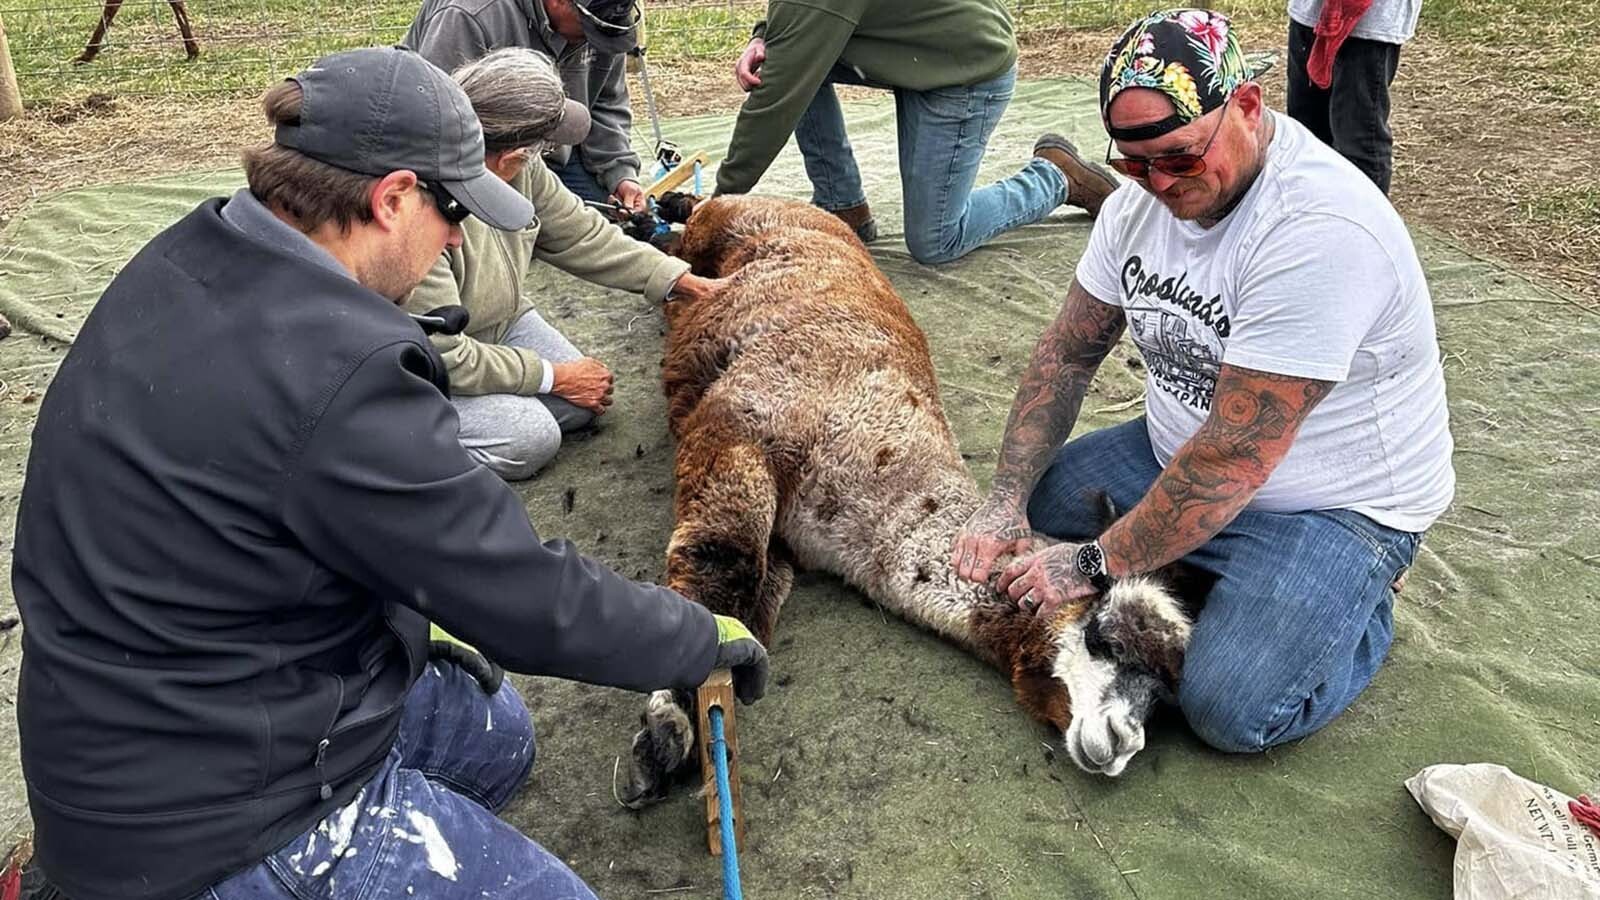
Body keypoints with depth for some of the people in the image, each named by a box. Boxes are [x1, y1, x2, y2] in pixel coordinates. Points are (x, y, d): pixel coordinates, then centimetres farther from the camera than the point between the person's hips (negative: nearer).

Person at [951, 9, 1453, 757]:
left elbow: (1236, 456, -31)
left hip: (1334, 505, -7)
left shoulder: (1319, 231, -31)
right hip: (1179, 459, 7)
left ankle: (1359, 609, 7)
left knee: (1231, 709, -23)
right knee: (1027, 507, -6)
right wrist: (1004, 501, -11)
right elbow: (1067, 354, 0)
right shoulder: (1145, 193, -5)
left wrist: (1095, 565, -24)